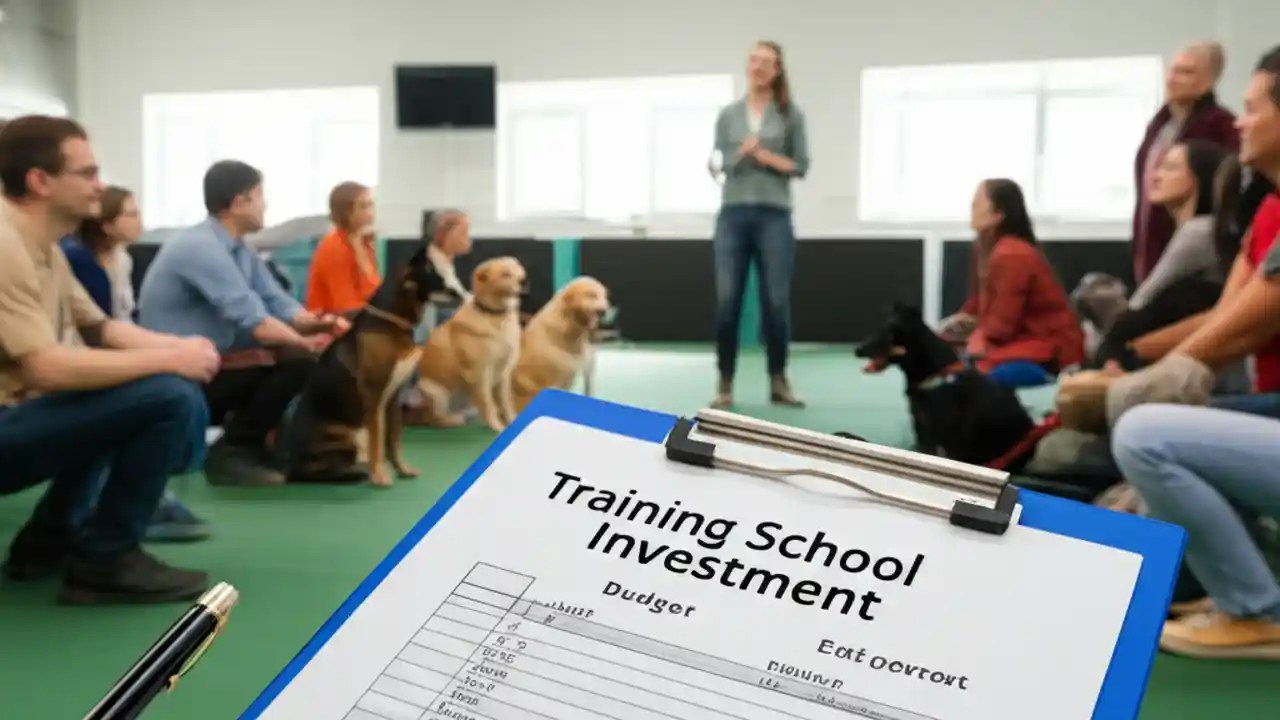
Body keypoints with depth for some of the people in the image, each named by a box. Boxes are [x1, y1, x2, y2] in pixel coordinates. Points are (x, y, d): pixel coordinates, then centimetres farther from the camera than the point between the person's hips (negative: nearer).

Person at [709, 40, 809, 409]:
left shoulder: (790, 114, 8)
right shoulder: (728, 114, 12)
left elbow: (801, 165, 4)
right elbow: (719, 163, 6)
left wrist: (769, 157, -10)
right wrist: (743, 151, -11)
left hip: (774, 214, -1)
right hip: (733, 213, 1)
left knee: (777, 300, -1)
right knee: (727, 300, -5)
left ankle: (778, 382, 9)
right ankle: (725, 383, 2)